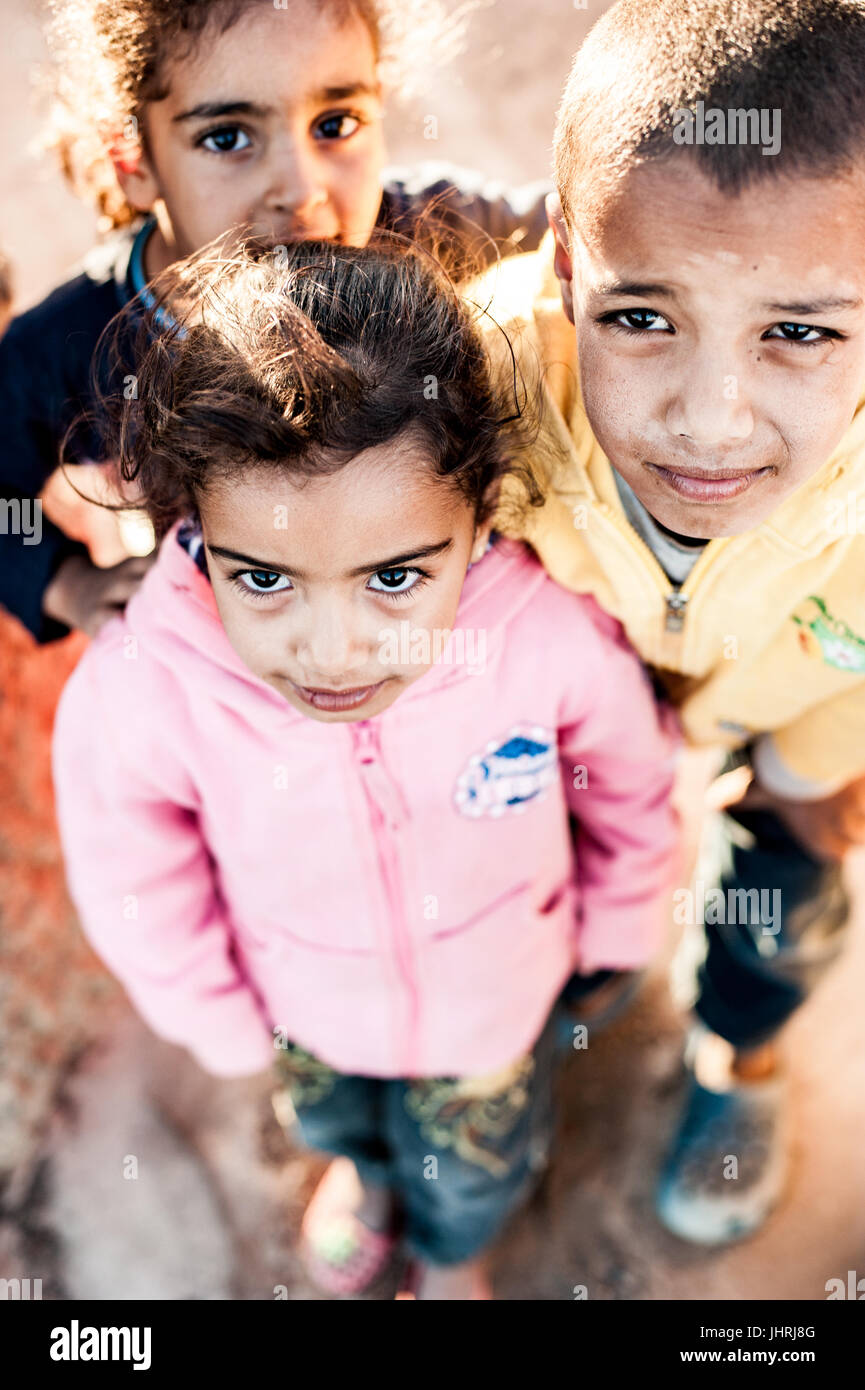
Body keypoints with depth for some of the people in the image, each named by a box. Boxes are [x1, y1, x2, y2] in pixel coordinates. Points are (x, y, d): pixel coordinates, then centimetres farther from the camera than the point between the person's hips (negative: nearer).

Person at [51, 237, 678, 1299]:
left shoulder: (555, 643, -38)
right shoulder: (137, 699, -38)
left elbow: (630, 784, -14)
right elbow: (136, 894, -16)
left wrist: (615, 931, 3)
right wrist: (223, 1028, -1)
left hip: (497, 1000, 0)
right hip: (306, 1006, 1)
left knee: (476, 1168, 32)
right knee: (331, 1115, 37)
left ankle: (451, 1247, 72)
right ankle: (366, 1168, 77)